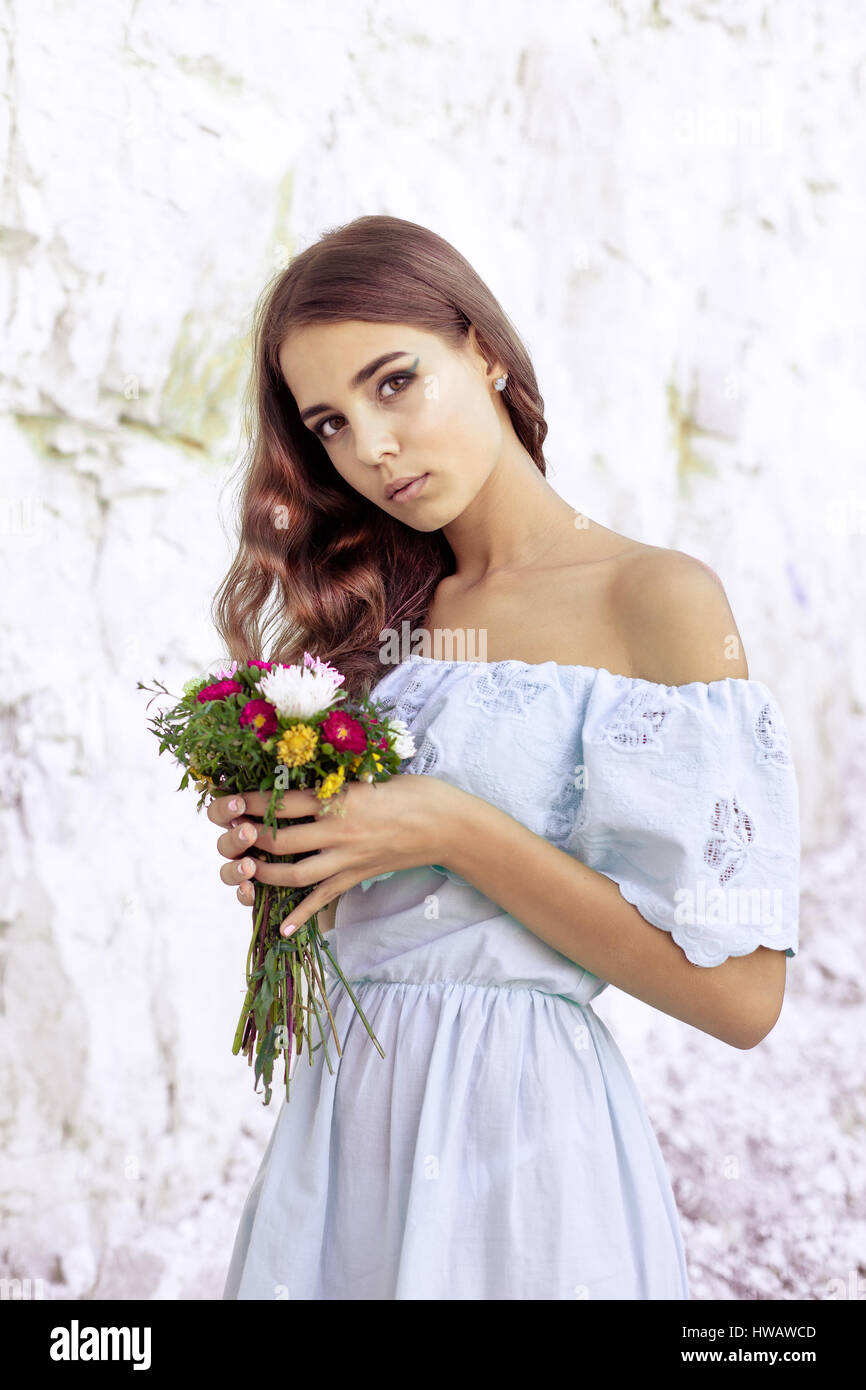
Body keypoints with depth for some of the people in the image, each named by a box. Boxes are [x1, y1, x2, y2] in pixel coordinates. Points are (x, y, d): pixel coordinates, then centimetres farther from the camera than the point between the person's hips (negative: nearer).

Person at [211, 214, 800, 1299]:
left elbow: (738, 993, -16)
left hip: (528, 1128, -5)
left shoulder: (660, 599, -10)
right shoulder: (378, 615, 7)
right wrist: (276, 852, -5)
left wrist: (457, 832, -18)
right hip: (344, 1115, 5)